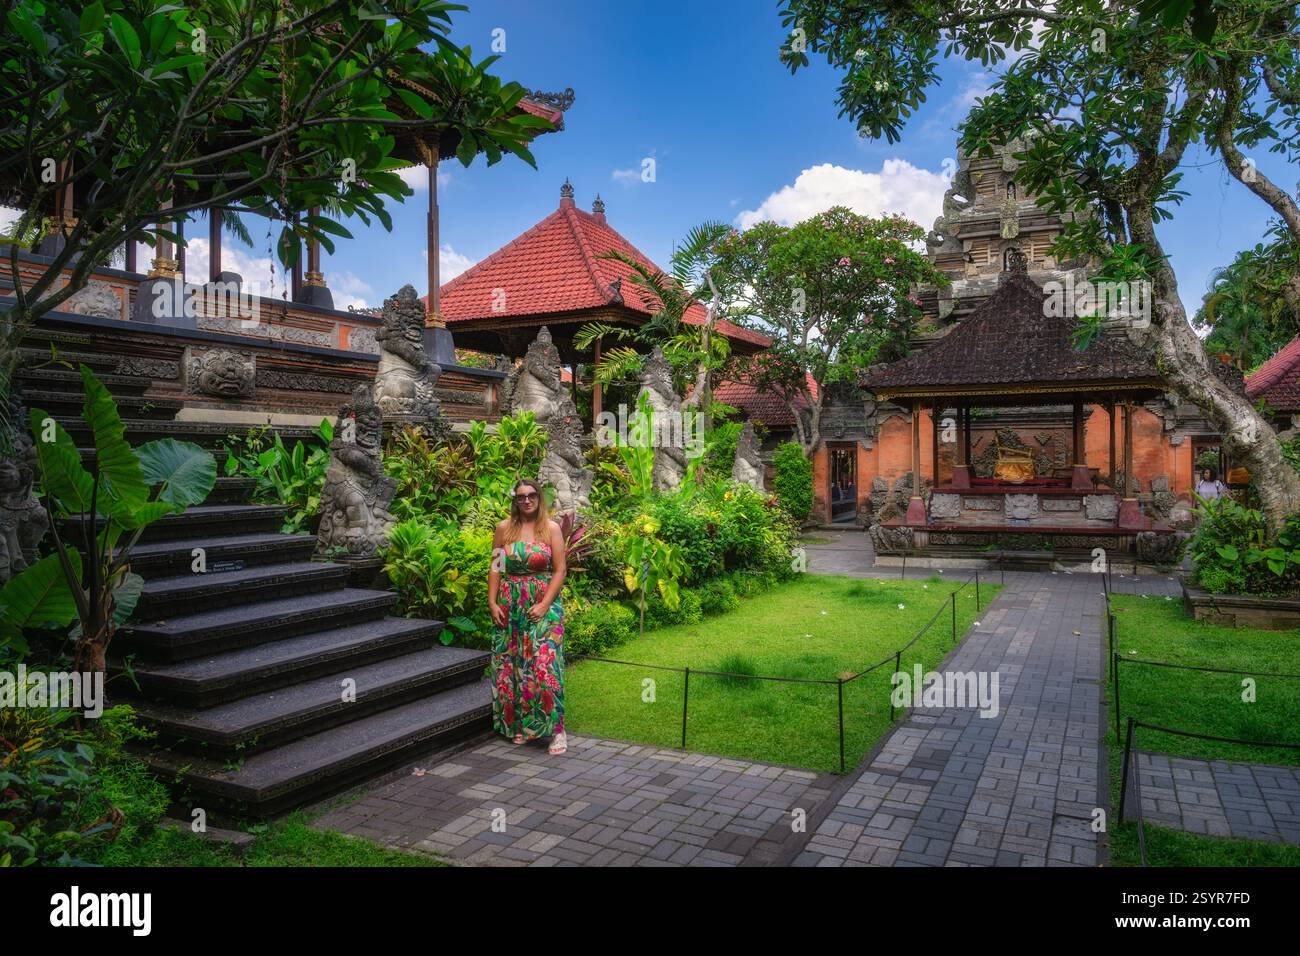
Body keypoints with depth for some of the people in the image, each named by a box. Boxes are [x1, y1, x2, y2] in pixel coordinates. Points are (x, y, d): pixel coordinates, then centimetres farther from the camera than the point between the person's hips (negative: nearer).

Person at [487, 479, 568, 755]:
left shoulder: (551, 528, -1)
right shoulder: (504, 528, 5)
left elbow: (560, 570, -4)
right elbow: (495, 568, 6)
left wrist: (544, 604, -12)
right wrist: (492, 602, -3)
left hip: (543, 605, -3)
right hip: (509, 605, 3)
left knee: (545, 666, -9)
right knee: (511, 665, 7)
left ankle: (555, 729, 0)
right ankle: (518, 724, 22)